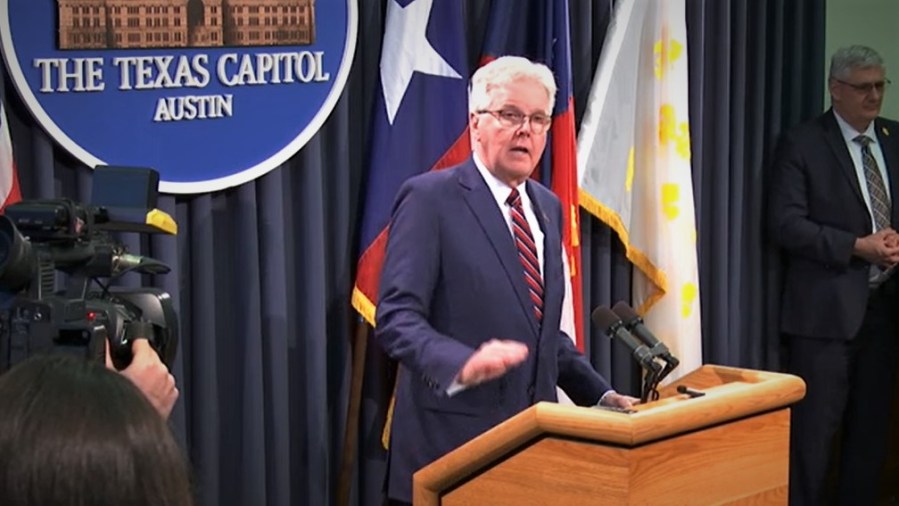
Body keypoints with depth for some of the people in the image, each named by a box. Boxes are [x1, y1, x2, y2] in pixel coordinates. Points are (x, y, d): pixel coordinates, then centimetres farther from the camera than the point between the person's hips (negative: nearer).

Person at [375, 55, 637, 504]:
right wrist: (462, 365, -31)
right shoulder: (429, 199, -6)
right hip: (454, 444, -6)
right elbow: (397, 316, -15)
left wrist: (600, 395, 13)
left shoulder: (547, 208, 16)